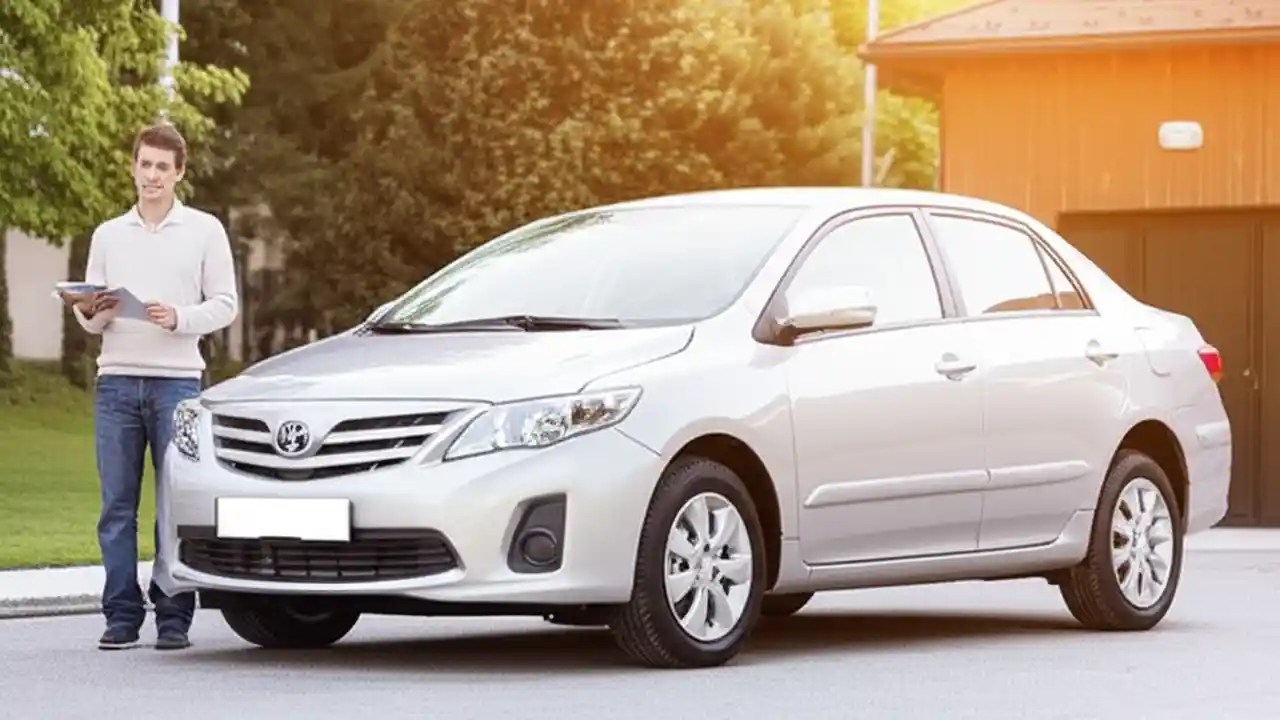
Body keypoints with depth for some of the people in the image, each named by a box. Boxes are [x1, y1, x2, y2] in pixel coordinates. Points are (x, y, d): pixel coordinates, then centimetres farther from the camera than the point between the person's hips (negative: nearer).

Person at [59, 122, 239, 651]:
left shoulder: (205, 230, 8)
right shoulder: (108, 235, 17)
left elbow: (225, 304, 4)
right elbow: (92, 319, 16)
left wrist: (179, 318, -12)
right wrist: (91, 313, -7)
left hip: (177, 379, -2)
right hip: (116, 380, 3)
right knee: (117, 504, -1)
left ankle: (174, 617, 0)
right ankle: (122, 616, 2)